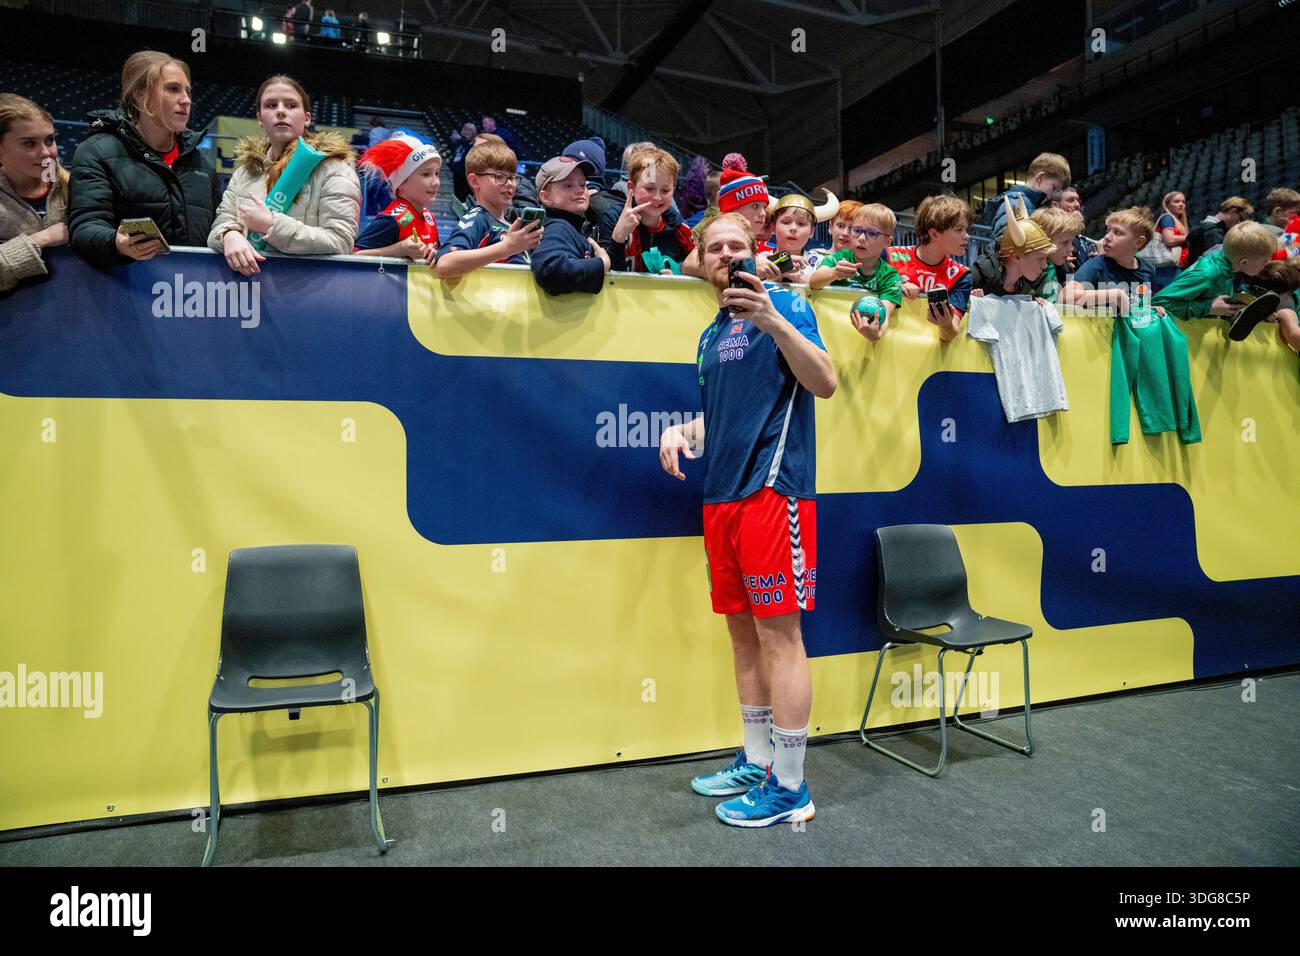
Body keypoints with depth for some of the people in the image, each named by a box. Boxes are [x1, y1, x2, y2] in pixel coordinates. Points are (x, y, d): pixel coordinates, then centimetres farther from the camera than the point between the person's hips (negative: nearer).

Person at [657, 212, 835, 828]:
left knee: (778, 633, -4)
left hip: (772, 488, -8)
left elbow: (824, 384, -15)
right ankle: (757, 762, 27)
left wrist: (772, 321, -27)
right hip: (721, 495, 8)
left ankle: (790, 789, 8)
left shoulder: (783, 304, -2)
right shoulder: (710, 336, 20)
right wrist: (682, 430, 8)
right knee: (741, 629, 13)